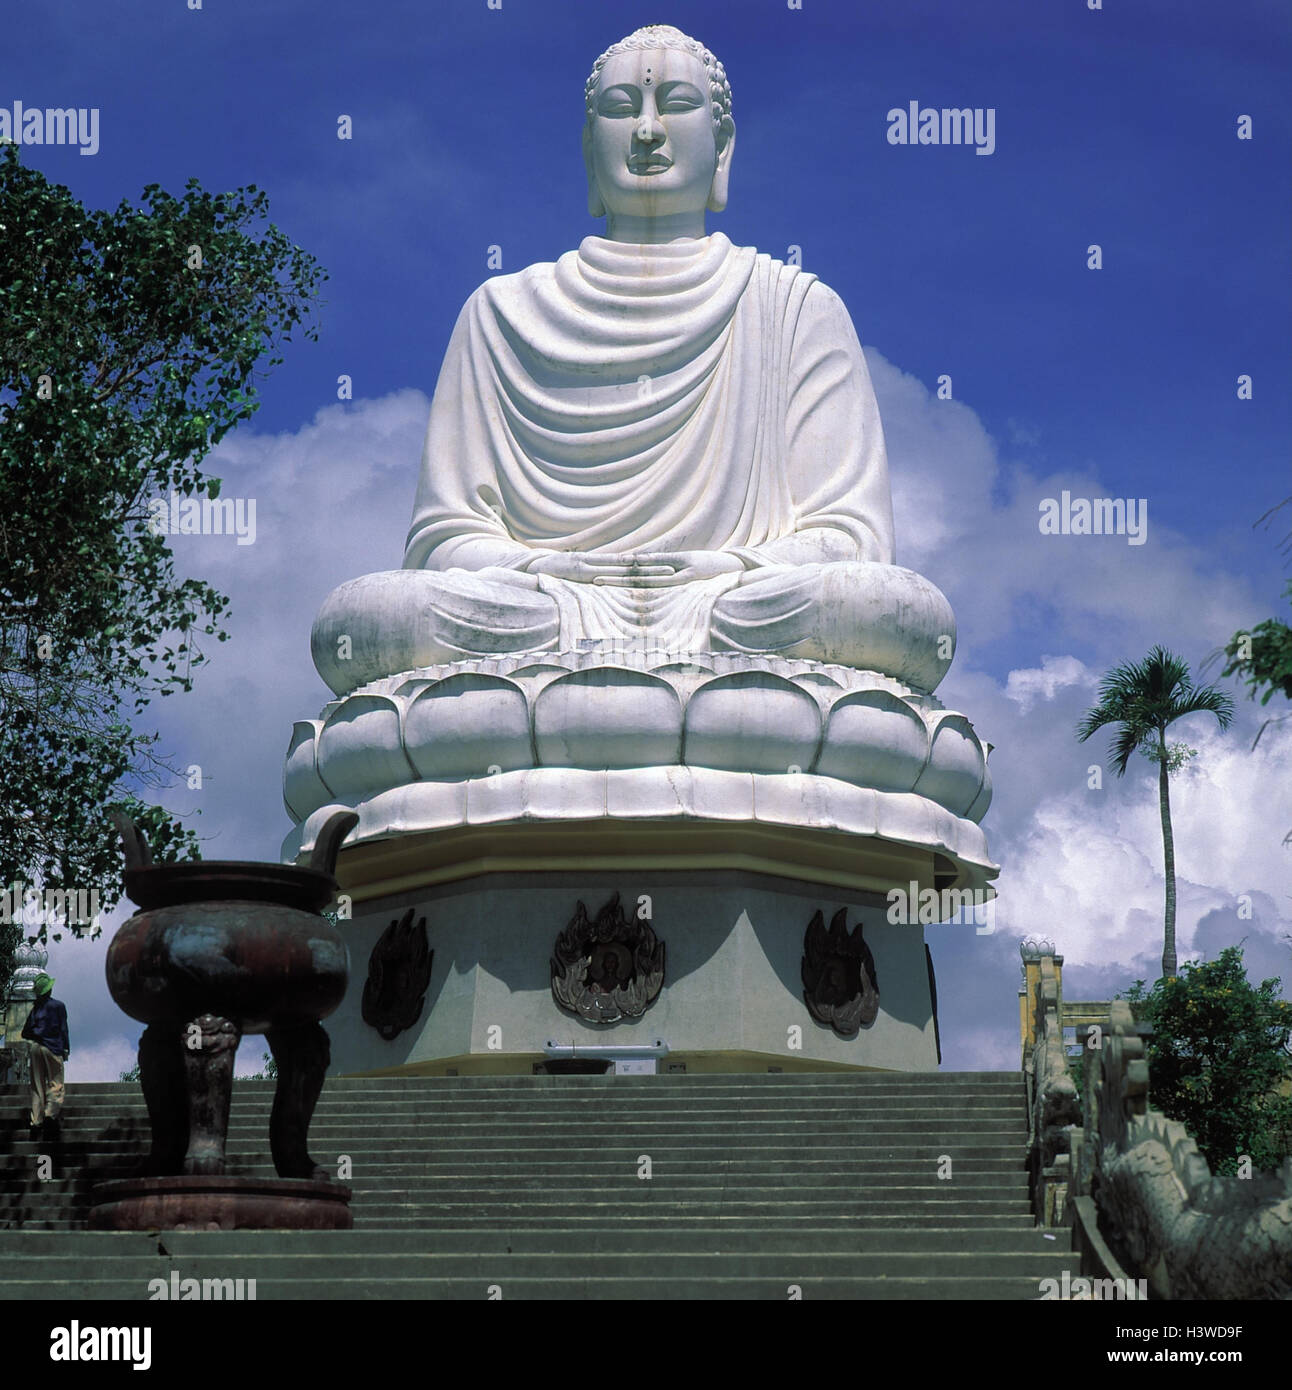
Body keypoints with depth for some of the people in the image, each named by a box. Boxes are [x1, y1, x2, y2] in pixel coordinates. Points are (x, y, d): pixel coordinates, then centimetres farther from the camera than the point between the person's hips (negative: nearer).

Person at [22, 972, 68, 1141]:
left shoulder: (35, 1008, 11)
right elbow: (63, 1029, 0)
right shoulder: (58, 1006, 0)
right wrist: (66, 1049, 4)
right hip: (53, 1048, -4)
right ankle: (50, 1113, -27)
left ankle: (36, 1121, -2)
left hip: (35, 1047, 4)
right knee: (55, 1085, -5)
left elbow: (25, 1032, 11)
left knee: (37, 1087, 5)